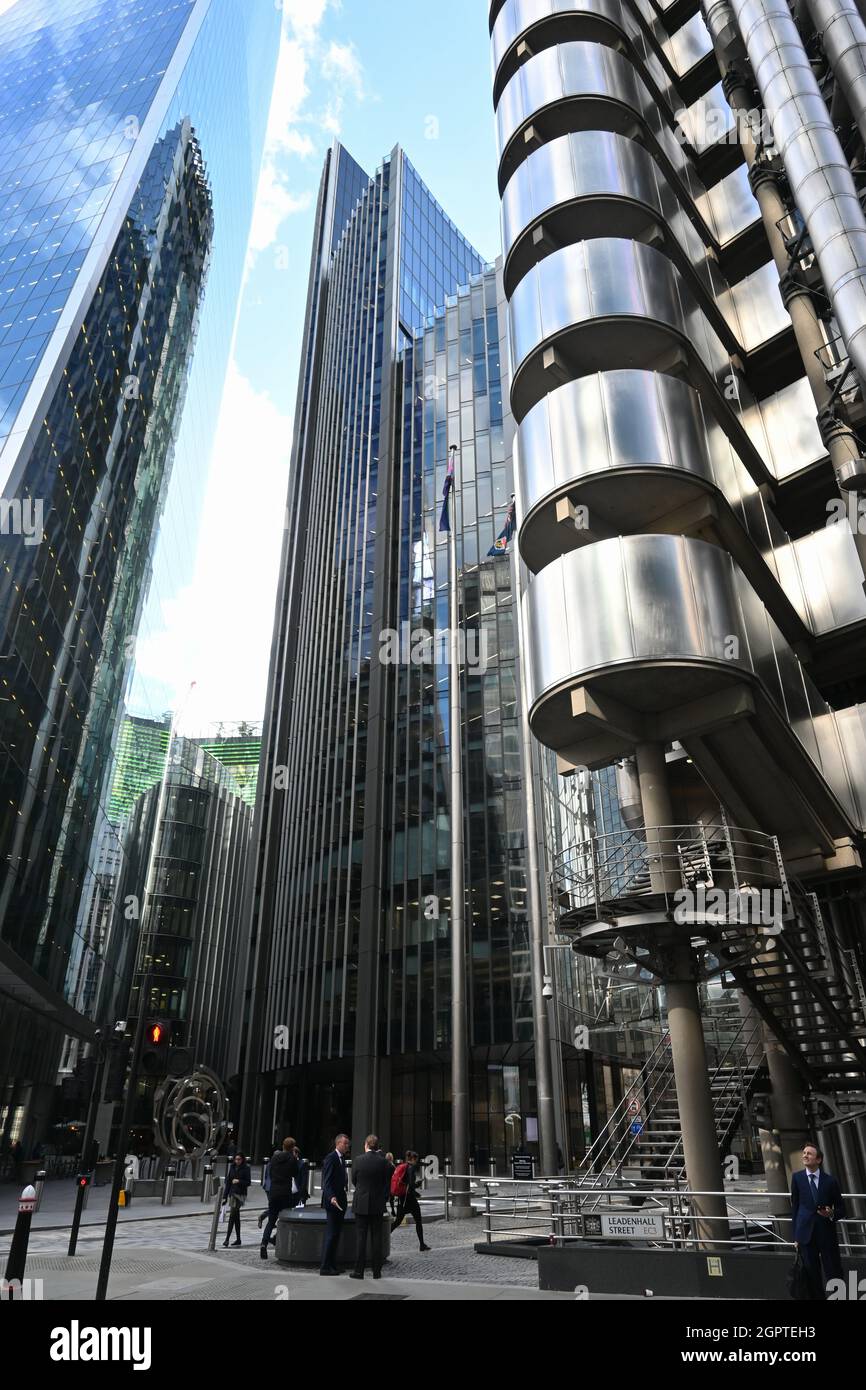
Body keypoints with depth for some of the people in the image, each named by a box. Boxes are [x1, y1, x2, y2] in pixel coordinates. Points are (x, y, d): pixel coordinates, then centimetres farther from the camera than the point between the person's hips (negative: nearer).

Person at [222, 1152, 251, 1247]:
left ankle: (227, 1238, -11)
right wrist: (225, 1197, 7)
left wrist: (239, 1181, -20)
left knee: (232, 1216, -13)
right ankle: (238, 1239, 19)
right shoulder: (232, 1168, 8)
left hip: (240, 1194, -5)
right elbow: (228, 1182, 9)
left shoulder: (246, 1169, -5)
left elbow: (248, 1182, -5)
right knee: (236, 1217, 11)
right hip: (232, 1193, 5)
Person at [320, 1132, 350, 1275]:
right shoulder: (331, 1158, -14)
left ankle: (332, 1265, 21)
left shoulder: (342, 1158, 14)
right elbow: (327, 1182, -21)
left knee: (336, 1234, 13)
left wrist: (345, 1197, 17)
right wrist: (331, 1197, -33)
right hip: (333, 1201, -9)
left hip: (341, 1201, 9)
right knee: (331, 1234, -5)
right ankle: (325, 1267, 1)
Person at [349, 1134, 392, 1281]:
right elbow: (388, 1183, 2)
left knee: (361, 1237, 5)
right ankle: (377, 1271, 12)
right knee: (377, 1237, 9)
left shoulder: (359, 1160, -9)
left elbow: (354, 1180, 4)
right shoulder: (384, 1161, -5)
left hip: (361, 1204, -1)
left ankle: (359, 1270, 7)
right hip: (378, 1205, 2)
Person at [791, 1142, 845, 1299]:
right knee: (812, 1275, 7)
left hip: (827, 1233, -1)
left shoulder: (830, 1180, -1)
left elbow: (841, 1208, 7)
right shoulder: (797, 1178, 1)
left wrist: (832, 1214, -15)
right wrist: (795, 1235, 3)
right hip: (806, 1233, 1)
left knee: (834, 1274, 3)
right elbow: (795, 1207, 4)